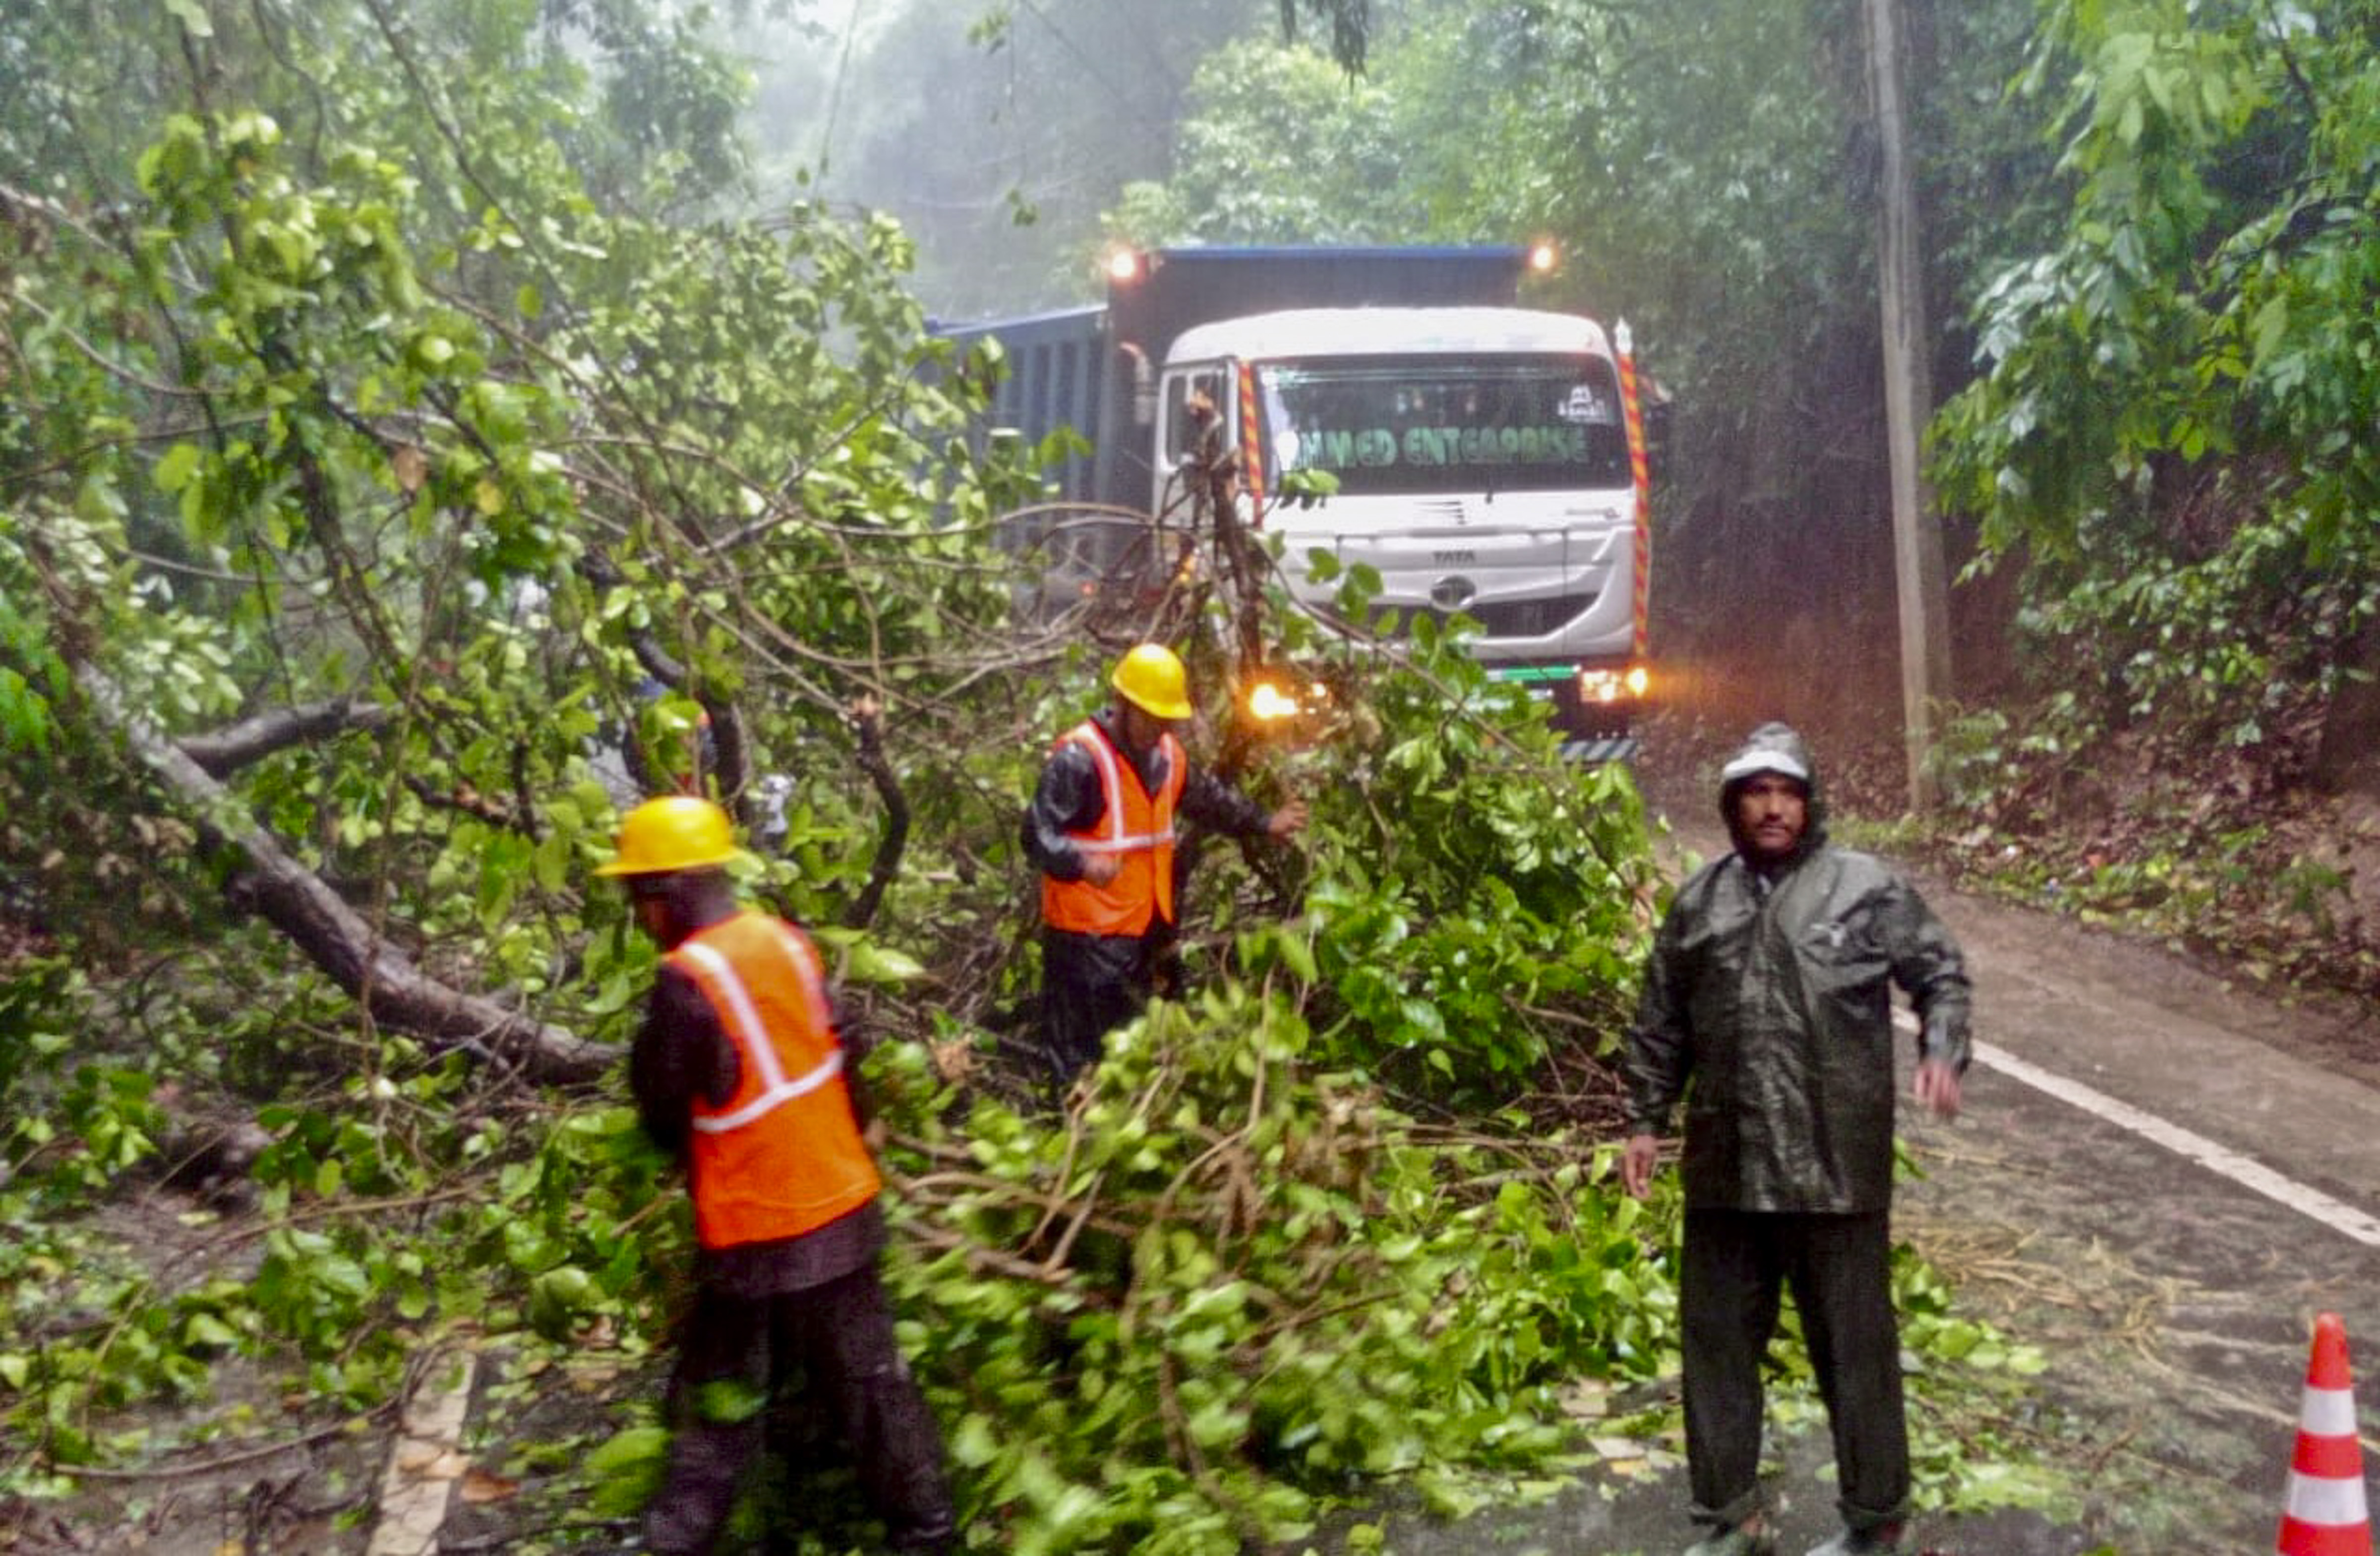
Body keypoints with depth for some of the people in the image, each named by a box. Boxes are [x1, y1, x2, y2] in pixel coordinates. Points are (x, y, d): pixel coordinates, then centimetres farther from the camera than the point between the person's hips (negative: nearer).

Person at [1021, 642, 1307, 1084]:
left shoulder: (1165, 754, 6)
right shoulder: (1077, 760, -21)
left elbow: (1207, 798, 24)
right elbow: (1038, 834, -26)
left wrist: (1264, 823, 21)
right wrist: (1082, 864, -43)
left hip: (1144, 925, 9)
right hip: (1086, 931, -8)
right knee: (1082, 1055, -3)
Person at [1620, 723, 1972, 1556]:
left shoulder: (1868, 886, -1)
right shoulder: (1699, 901, 10)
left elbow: (1941, 974, 4)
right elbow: (1660, 1025, 16)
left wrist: (1942, 1052, -14)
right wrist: (1646, 1121, 13)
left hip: (1836, 1167, -4)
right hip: (1725, 1166, 4)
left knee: (1854, 1344, 6)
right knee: (1717, 1341, 12)